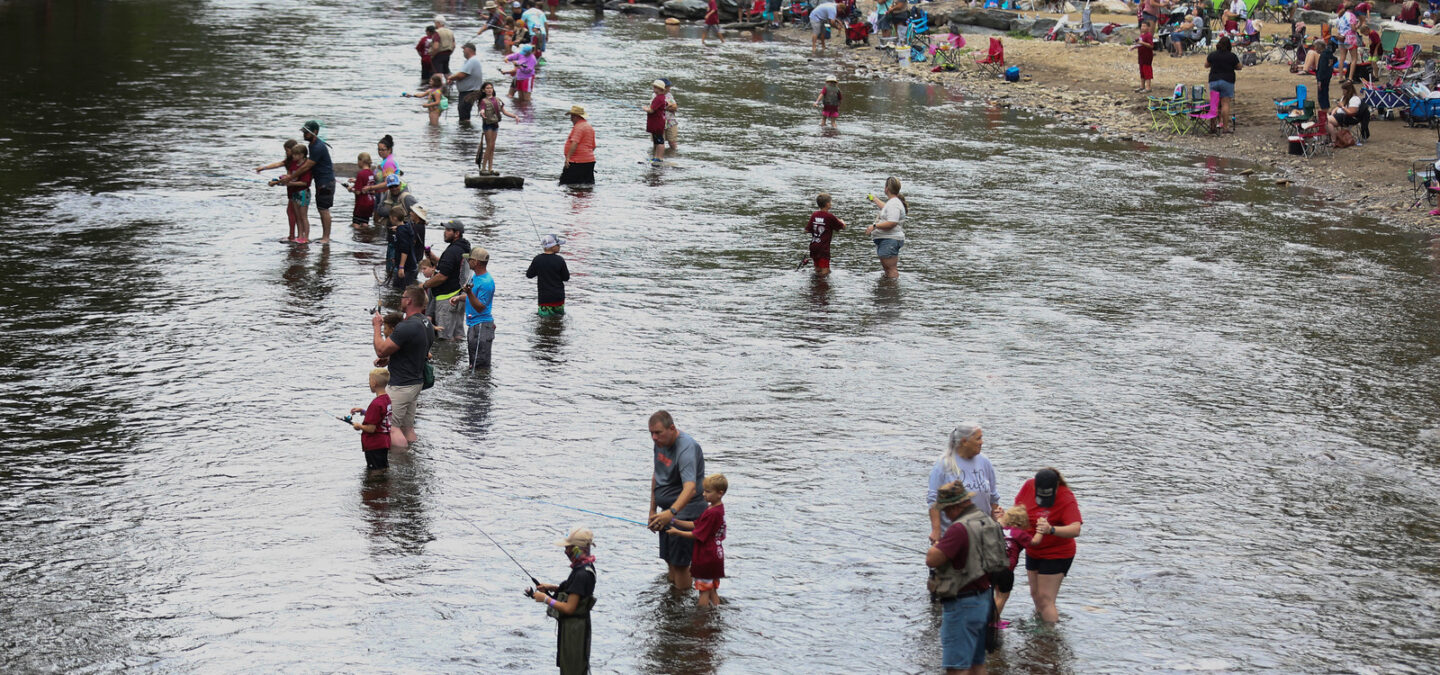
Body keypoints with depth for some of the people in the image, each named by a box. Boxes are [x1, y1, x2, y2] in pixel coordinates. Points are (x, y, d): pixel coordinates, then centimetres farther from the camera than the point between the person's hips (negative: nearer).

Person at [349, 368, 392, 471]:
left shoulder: (376, 404, -24)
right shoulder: (387, 398, 4)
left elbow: (371, 429, -23)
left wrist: (359, 426, -4)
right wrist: (362, 410, 15)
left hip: (374, 446, -9)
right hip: (384, 443, 9)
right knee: (384, 470, 18)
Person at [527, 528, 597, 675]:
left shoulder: (582, 574, -27)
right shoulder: (586, 566, 4)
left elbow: (569, 608, -26)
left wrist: (546, 599, -16)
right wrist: (553, 588, 10)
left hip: (573, 628, -10)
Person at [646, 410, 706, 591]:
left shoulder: (686, 449, -25)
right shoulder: (661, 443, 4)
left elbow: (690, 488, -38)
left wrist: (671, 512, -53)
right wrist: (652, 510, 17)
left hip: (685, 512, -9)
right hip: (668, 511, 9)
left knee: (679, 563, -9)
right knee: (670, 560, 14)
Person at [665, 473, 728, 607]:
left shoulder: (712, 513, -22)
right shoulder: (719, 509, 9)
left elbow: (697, 535, -18)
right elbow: (696, 525, 11)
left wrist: (677, 532, -9)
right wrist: (675, 522, 6)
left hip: (706, 559, -10)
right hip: (715, 557, 10)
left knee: (703, 591, -2)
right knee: (713, 591, 15)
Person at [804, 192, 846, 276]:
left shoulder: (814, 215, 4)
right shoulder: (830, 216, -10)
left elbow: (807, 230, 4)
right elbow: (842, 227, 1)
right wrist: (842, 222, 23)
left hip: (813, 246, 6)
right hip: (823, 247, -6)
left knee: (818, 271, 19)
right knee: (824, 271, -7)